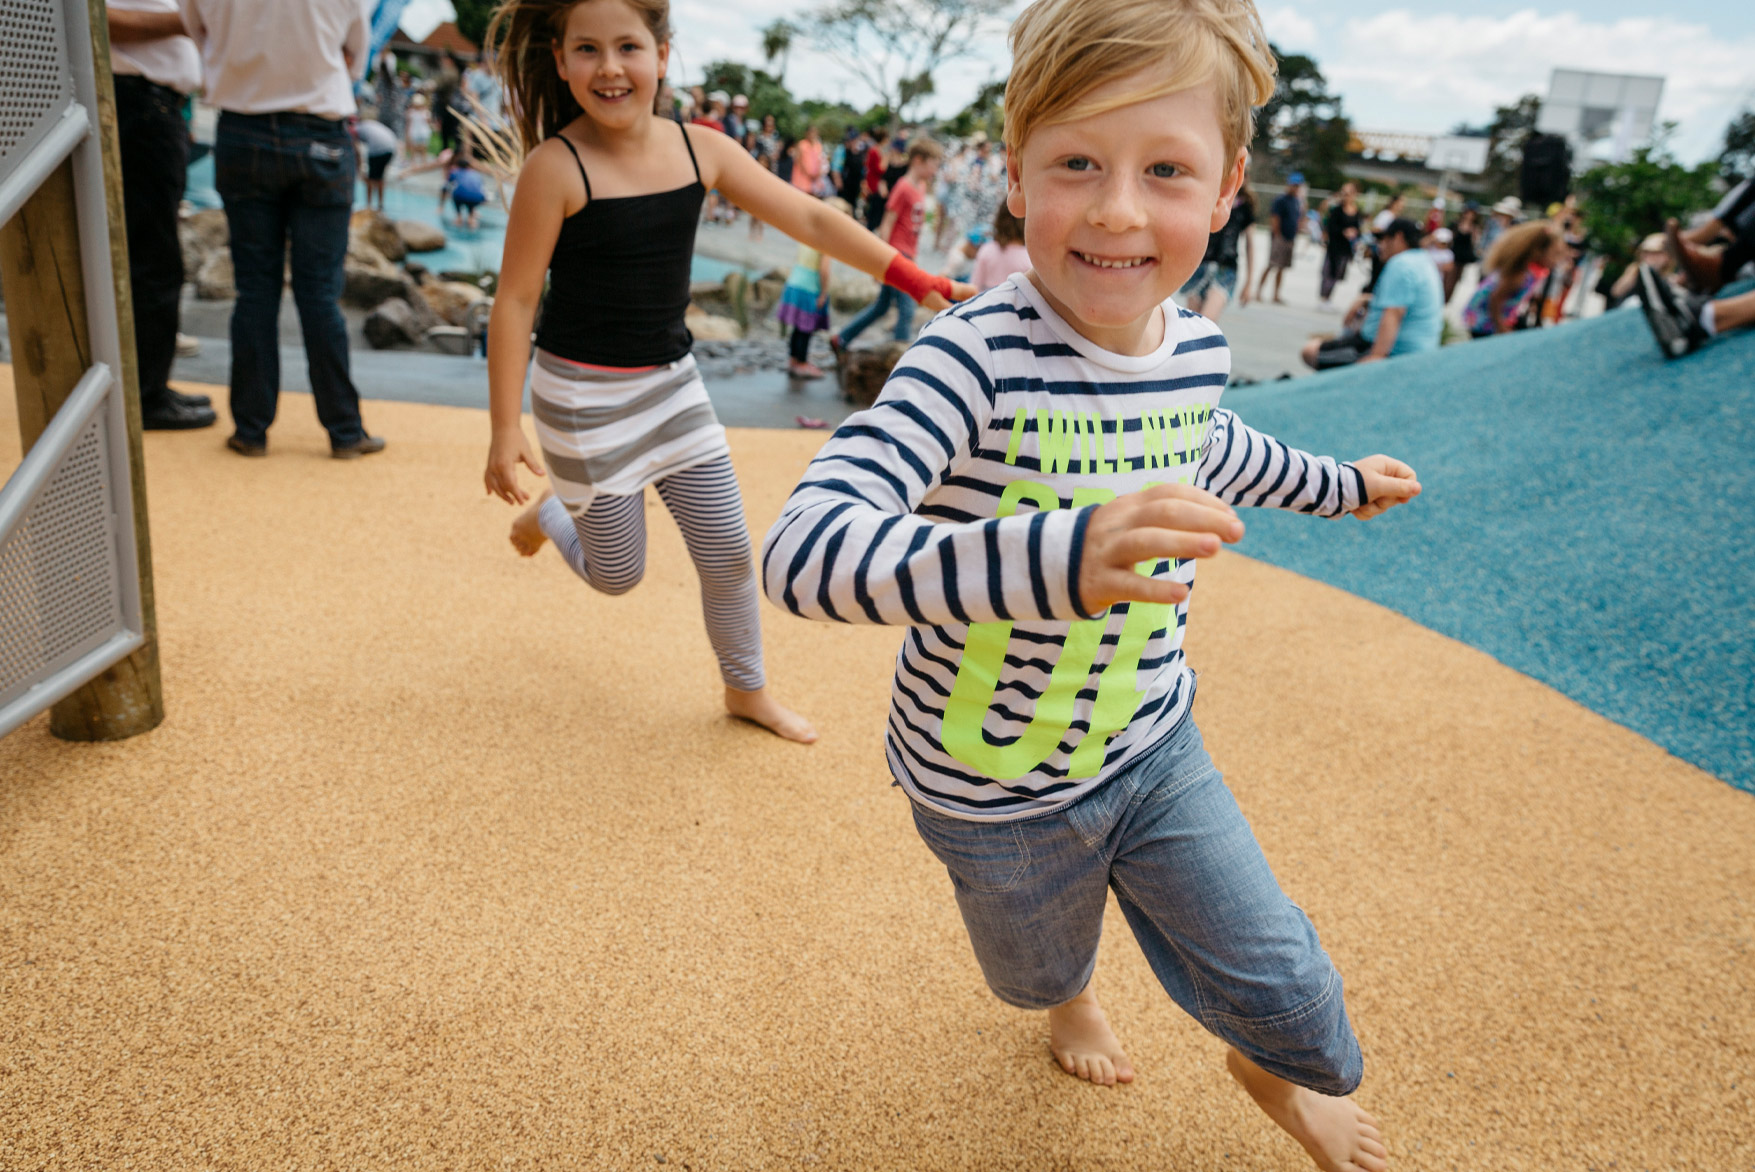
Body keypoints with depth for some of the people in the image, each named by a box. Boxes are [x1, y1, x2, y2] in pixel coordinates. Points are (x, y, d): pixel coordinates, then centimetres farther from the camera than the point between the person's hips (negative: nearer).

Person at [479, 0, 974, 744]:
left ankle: (747, 690, 31)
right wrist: (505, 431, -15)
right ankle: (545, 513, 41)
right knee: (617, 574, 7)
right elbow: (515, 300, -14)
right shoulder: (556, 167, -18)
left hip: (671, 382, 5)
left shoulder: (701, 149, -4)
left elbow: (809, 220, -1)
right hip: (583, 394, -4)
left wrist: (917, 281, -6)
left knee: (729, 553, 7)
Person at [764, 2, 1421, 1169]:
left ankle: (1274, 1068, 49)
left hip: (1152, 746, 4)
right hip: (995, 787, -3)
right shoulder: (976, 359, -32)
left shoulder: (1198, 348, -11)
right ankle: (1071, 994, 66)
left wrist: (1334, 483, 31)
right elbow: (802, 550, -45)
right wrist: (1050, 559, -59)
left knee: (1282, 983, 11)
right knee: (1041, 967, 26)